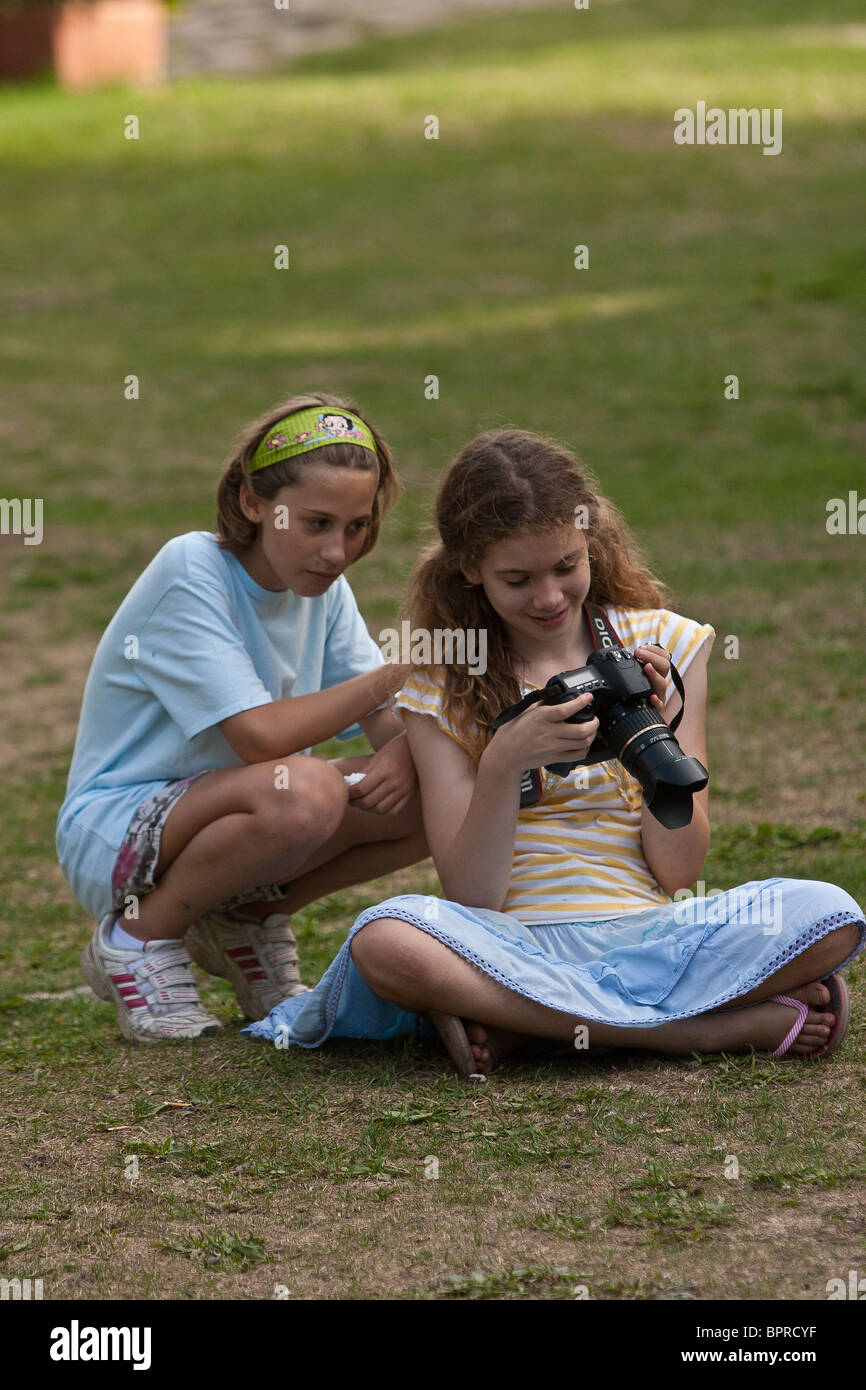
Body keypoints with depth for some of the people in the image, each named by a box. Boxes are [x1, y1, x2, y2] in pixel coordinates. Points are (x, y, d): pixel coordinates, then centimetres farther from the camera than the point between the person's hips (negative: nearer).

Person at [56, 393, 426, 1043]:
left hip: (230, 819, 7)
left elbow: (389, 718, 0)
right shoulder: (190, 571, -20)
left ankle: (249, 917, 6)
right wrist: (396, 674, -23)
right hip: (112, 835, -7)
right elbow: (262, 735, -29)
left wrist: (406, 746, -24)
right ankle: (138, 938, -12)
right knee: (304, 788, -37)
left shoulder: (323, 586, 2)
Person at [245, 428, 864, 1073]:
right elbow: (471, 898, -5)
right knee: (385, 939, -35)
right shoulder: (442, 685, 5)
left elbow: (680, 869, 4)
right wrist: (503, 764, -20)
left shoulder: (663, 645, 8)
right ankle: (715, 1026, -26)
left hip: (648, 932, 1)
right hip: (518, 943, -1)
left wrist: (655, 736, -12)